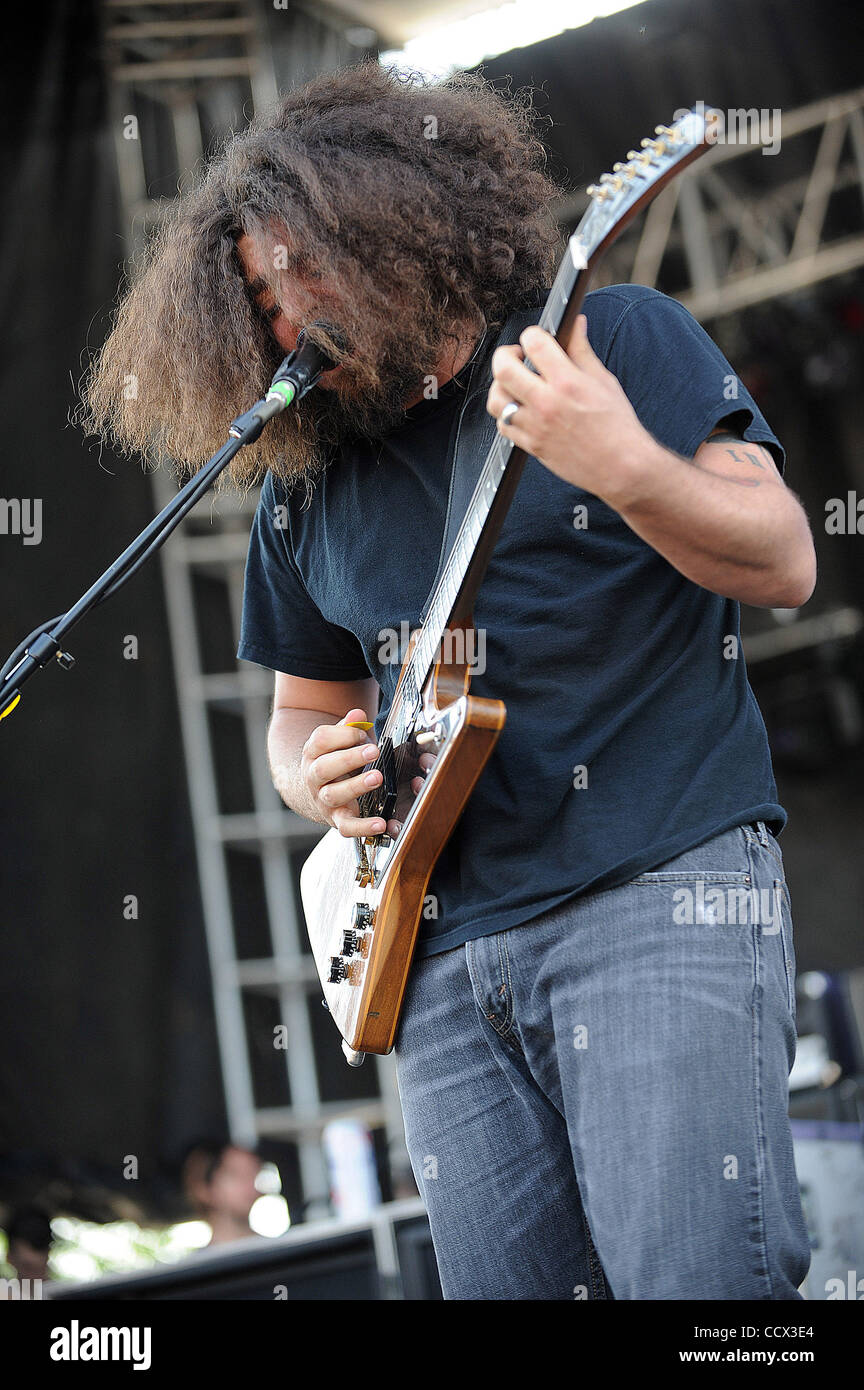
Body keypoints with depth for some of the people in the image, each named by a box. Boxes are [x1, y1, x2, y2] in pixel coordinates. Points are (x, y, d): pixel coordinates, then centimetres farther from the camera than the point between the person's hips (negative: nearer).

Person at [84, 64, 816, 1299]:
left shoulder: (621, 340, 2)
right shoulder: (309, 482, 16)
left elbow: (785, 567, -5)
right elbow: (302, 708, 27)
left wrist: (623, 468, -22)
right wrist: (319, 775, 3)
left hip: (665, 888, -5)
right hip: (446, 952, 5)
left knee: (701, 1283, -18)